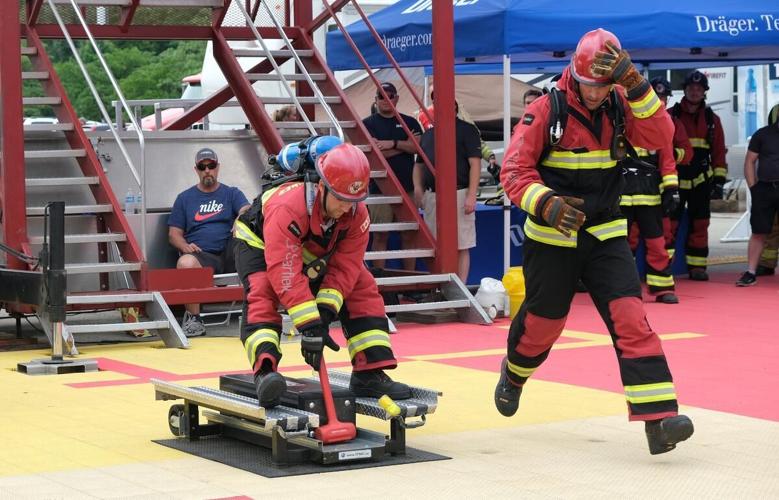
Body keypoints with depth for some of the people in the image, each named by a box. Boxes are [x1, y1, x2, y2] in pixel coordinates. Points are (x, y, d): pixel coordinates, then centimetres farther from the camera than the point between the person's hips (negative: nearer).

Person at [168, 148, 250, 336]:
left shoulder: (231, 193, 19)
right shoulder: (185, 198, 20)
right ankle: (193, 319, -22)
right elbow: (174, 233, 15)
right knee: (185, 263, -37)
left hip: (230, 255, 0)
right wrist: (186, 246, -9)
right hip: (201, 256, 0)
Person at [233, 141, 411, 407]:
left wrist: (325, 312, -39)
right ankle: (264, 371, -45)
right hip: (259, 243, -5)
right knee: (263, 295, -33)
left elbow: (344, 267, -25)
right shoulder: (287, 207, -45)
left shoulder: (357, 214, -26)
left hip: (316, 252, 5)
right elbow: (285, 273, -49)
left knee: (364, 290, -5)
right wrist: (309, 325, -52)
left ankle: (370, 374, -4)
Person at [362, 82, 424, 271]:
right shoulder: (368, 124, 6)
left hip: (407, 187, 2)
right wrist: (404, 145, -2)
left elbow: (417, 147, -1)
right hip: (380, 187, -2)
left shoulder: (410, 122, 14)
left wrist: (393, 144, -11)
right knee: (380, 236, -2)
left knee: (409, 236, 2)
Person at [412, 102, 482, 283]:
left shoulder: (467, 130, 0)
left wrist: (471, 195, -15)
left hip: (458, 194, -6)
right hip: (431, 195, 6)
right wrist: (418, 188, 5)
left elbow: (475, 164, -6)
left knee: (461, 247, -5)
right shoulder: (428, 133, 19)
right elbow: (419, 165, 23)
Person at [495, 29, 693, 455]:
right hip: (551, 237, -2)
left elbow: (660, 137, -17)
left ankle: (658, 419, -19)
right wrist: (547, 204, -32)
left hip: (605, 236, 2)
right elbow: (514, 171, -15)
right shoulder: (545, 111, -13)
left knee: (630, 318, -13)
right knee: (542, 322, 12)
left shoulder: (619, 106, -2)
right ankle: (513, 375, 46)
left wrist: (635, 85, -27)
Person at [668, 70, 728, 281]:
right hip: (673, 179, -3)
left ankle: (697, 266, 11)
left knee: (699, 224, 5)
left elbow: (719, 152, 9)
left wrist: (719, 180, 3)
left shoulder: (712, 120, 8)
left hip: (701, 181, 3)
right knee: (668, 223, -5)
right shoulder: (670, 116, -1)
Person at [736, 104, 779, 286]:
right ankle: (751, 272, 5)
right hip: (764, 189, 0)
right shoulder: (762, 135, 5)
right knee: (758, 233, 2)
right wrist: (753, 188, 0)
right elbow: (749, 162, 8)